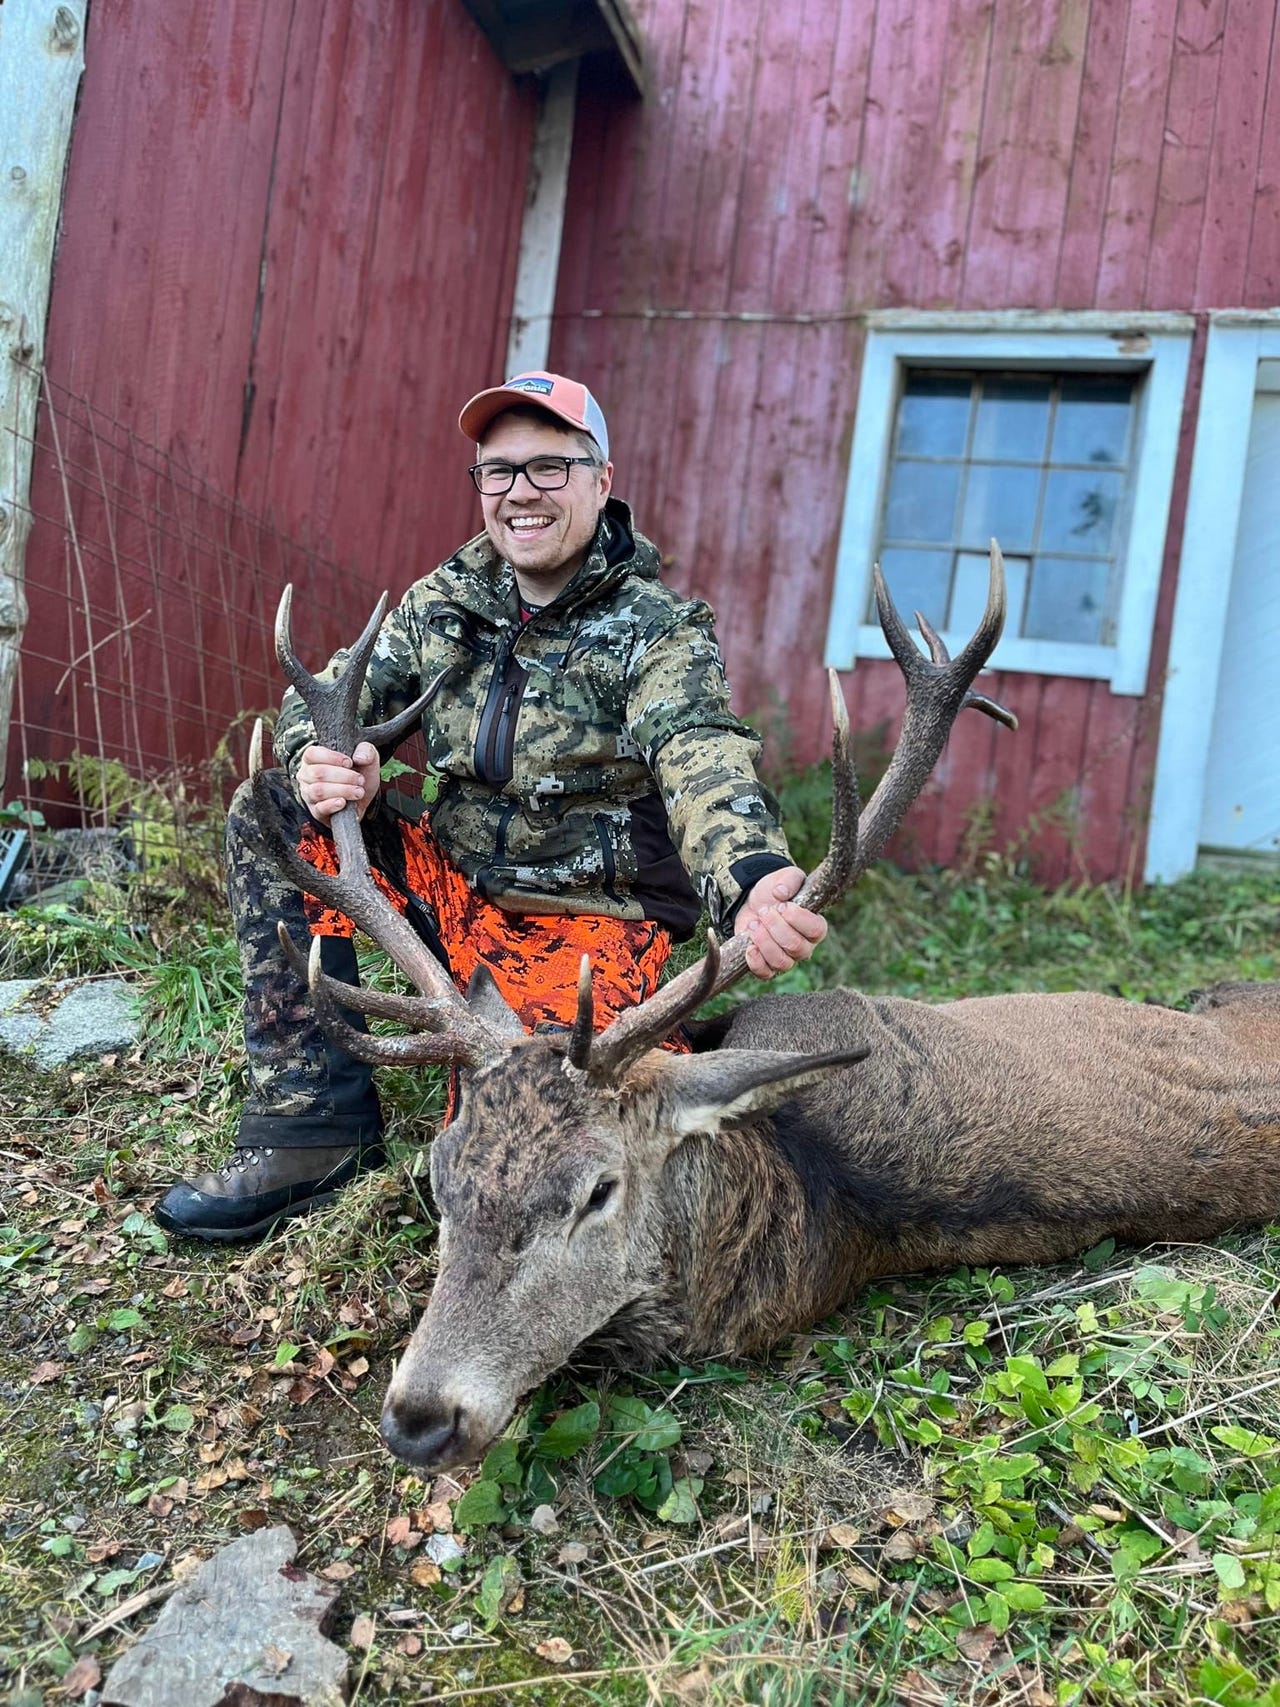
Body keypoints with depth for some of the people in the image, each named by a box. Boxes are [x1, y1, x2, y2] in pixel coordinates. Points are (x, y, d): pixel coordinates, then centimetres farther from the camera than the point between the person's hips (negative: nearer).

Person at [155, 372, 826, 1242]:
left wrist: (753, 879, -53)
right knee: (270, 813, -13)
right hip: (455, 888, 5)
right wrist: (319, 759, -28)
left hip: (587, 926, -5)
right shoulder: (446, 601, 5)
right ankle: (314, 1125, -9)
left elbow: (701, 762, -30)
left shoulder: (660, 630, -11)